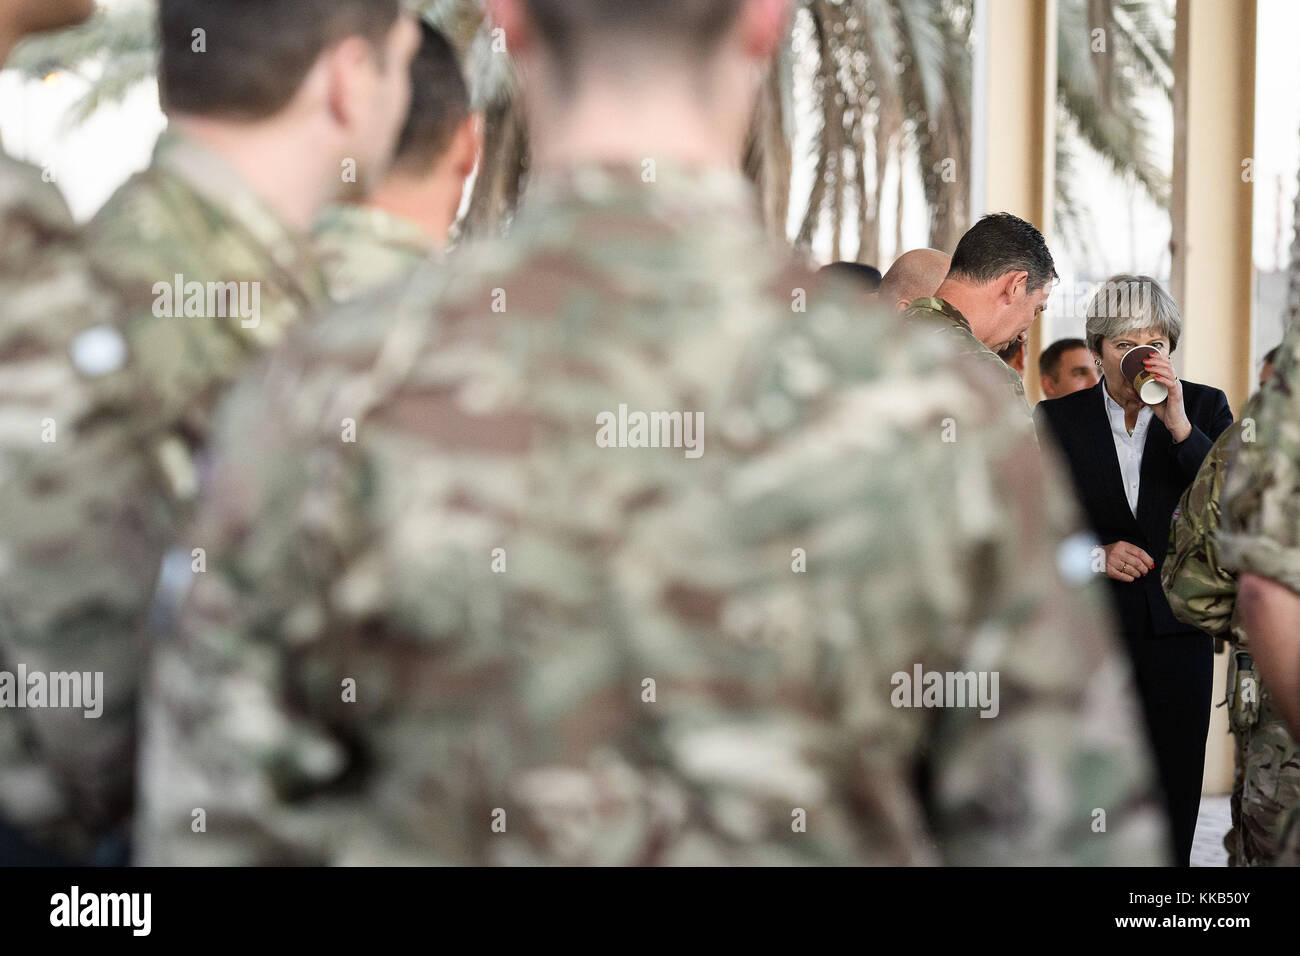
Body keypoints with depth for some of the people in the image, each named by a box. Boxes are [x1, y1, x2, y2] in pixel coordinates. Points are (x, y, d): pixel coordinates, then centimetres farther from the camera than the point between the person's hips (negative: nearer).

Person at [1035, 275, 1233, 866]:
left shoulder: (1205, 408, 3)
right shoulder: (1059, 418, 2)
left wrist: (1179, 425, -18)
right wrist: (1093, 554, -12)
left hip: (1177, 633, 1)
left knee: (1173, 801, 5)